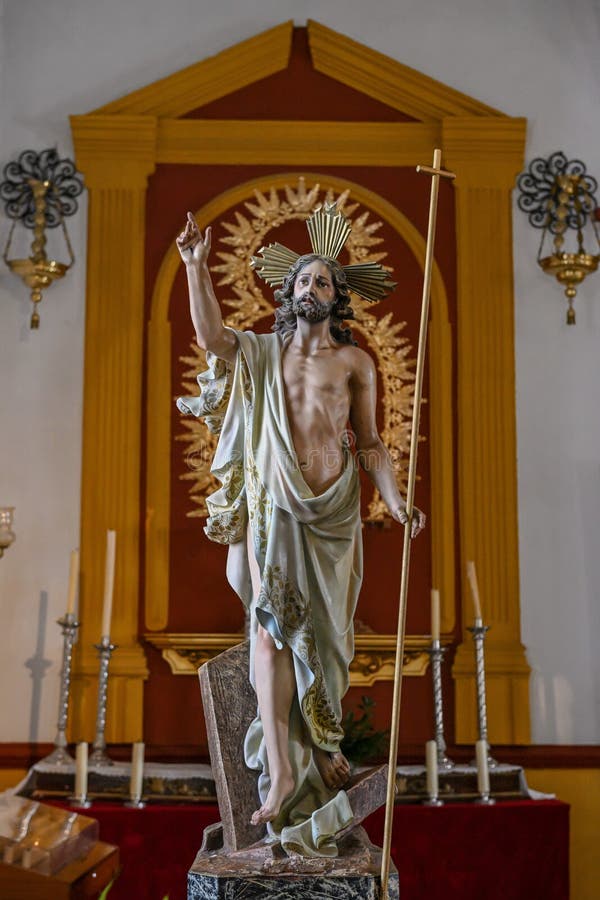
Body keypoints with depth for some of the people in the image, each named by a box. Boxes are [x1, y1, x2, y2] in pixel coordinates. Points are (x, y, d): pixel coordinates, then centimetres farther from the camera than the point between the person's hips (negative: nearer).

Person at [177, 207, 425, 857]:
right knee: (272, 621, -11)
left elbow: (369, 441, 9)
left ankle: (323, 747, 21)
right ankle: (280, 767, -14)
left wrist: (395, 500, -2)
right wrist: (195, 265, -15)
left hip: (334, 504, 0)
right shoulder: (263, 352, 11)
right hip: (273, 503, 0)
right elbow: (210, 335, -8)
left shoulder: (354, 360, 9)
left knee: (325, 629, 5)